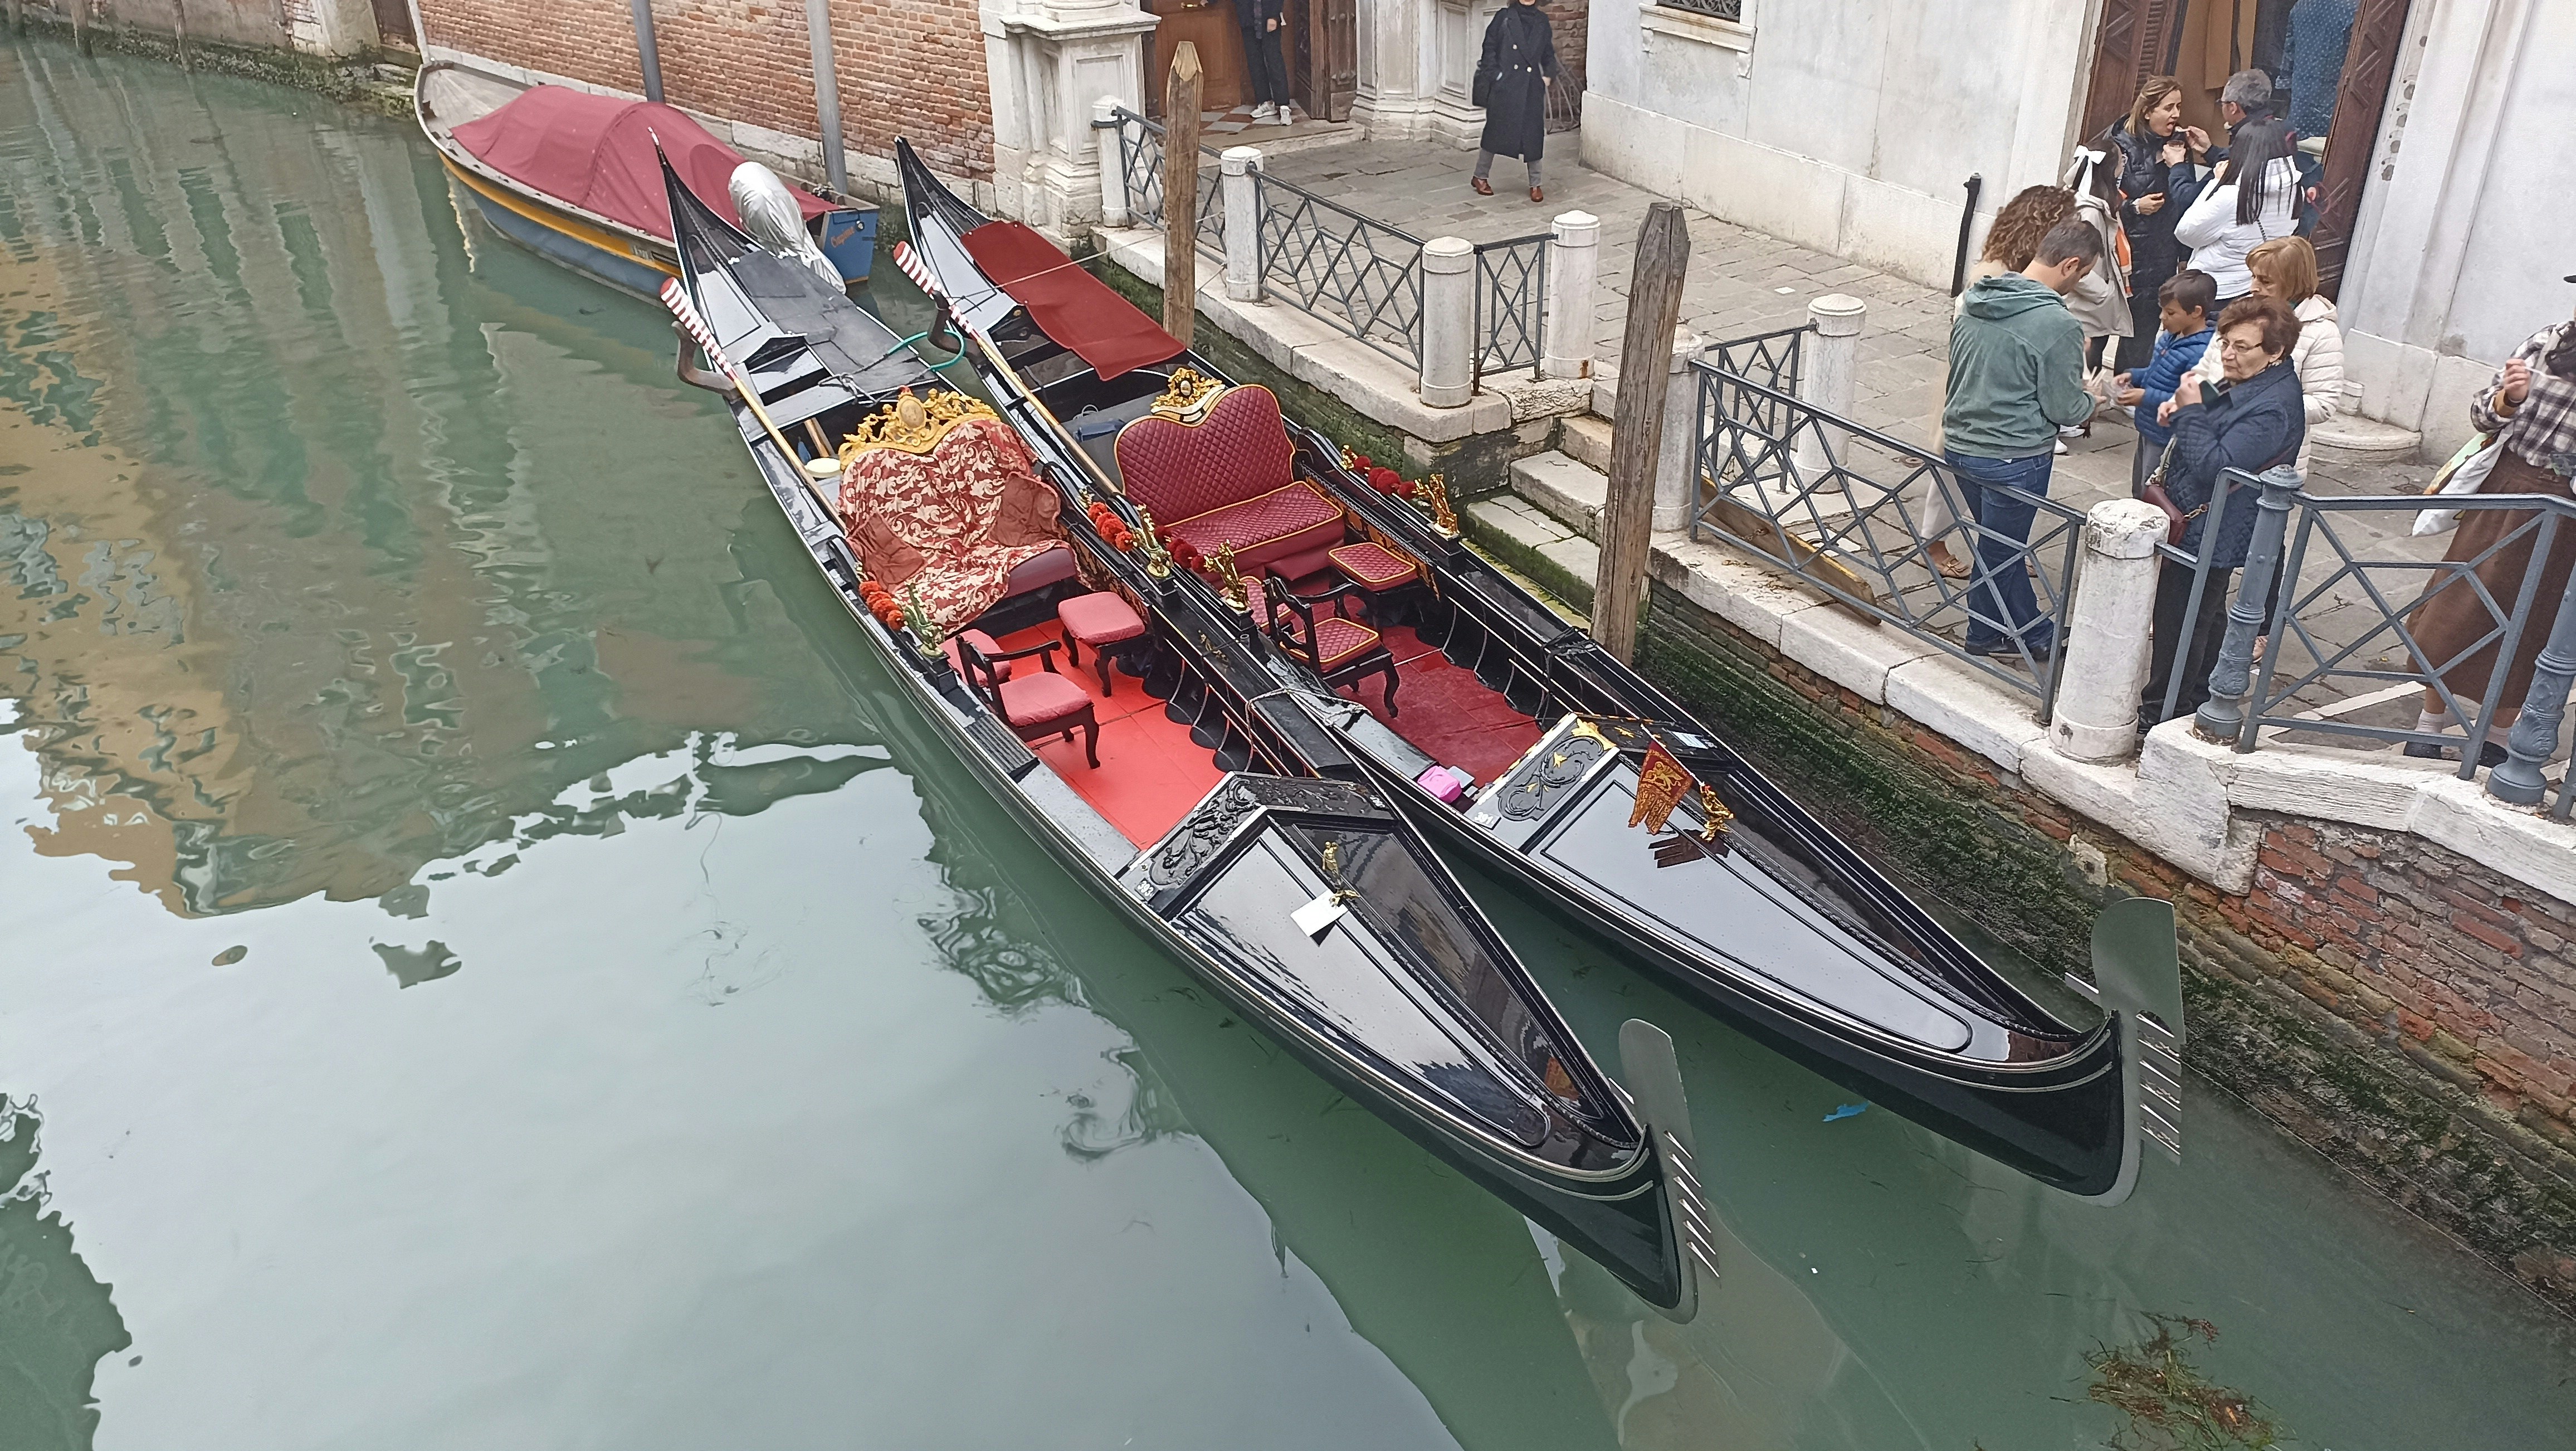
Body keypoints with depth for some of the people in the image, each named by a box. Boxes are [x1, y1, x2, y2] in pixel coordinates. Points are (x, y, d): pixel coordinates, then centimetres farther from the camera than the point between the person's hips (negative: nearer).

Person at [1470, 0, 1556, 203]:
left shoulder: (1542, 21, 10)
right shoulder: (1504, 17, 1)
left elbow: (1548, 54, 16)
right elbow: (1490, 48, -1)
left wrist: (1549, 76, 2)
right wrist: (1496, 75, -9)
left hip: (1532, 87, 3)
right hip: (1505, 85, -3)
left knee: (1534, 134, 0)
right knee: (1496, 130, 3)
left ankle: (1535, 184, 9)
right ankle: (1481, 177, 19)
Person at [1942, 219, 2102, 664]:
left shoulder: (1975, 301, 1)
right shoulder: (2058, 324, -21)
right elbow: (2063, 409, -16)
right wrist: (2090, 400, 8)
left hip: (1960, 444, 7)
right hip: (2014, 458, -7)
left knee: (2002, 542, 21)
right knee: (2001, 550, 12)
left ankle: (2031, 632, 35)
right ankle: (1985, 637, 29)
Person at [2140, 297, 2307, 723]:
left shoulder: (2273, 408, -26)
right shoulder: (2245, 384, 6)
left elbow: (2216, 467, -30)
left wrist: (2190, 411, -24)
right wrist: (2181, 413, 5)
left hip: (2210, 535, -11)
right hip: (2199, 525, 11)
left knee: (2178, 621, 0)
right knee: (2207, 615, 23)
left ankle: (2160, 711, 12)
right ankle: (2201, 699, 39)